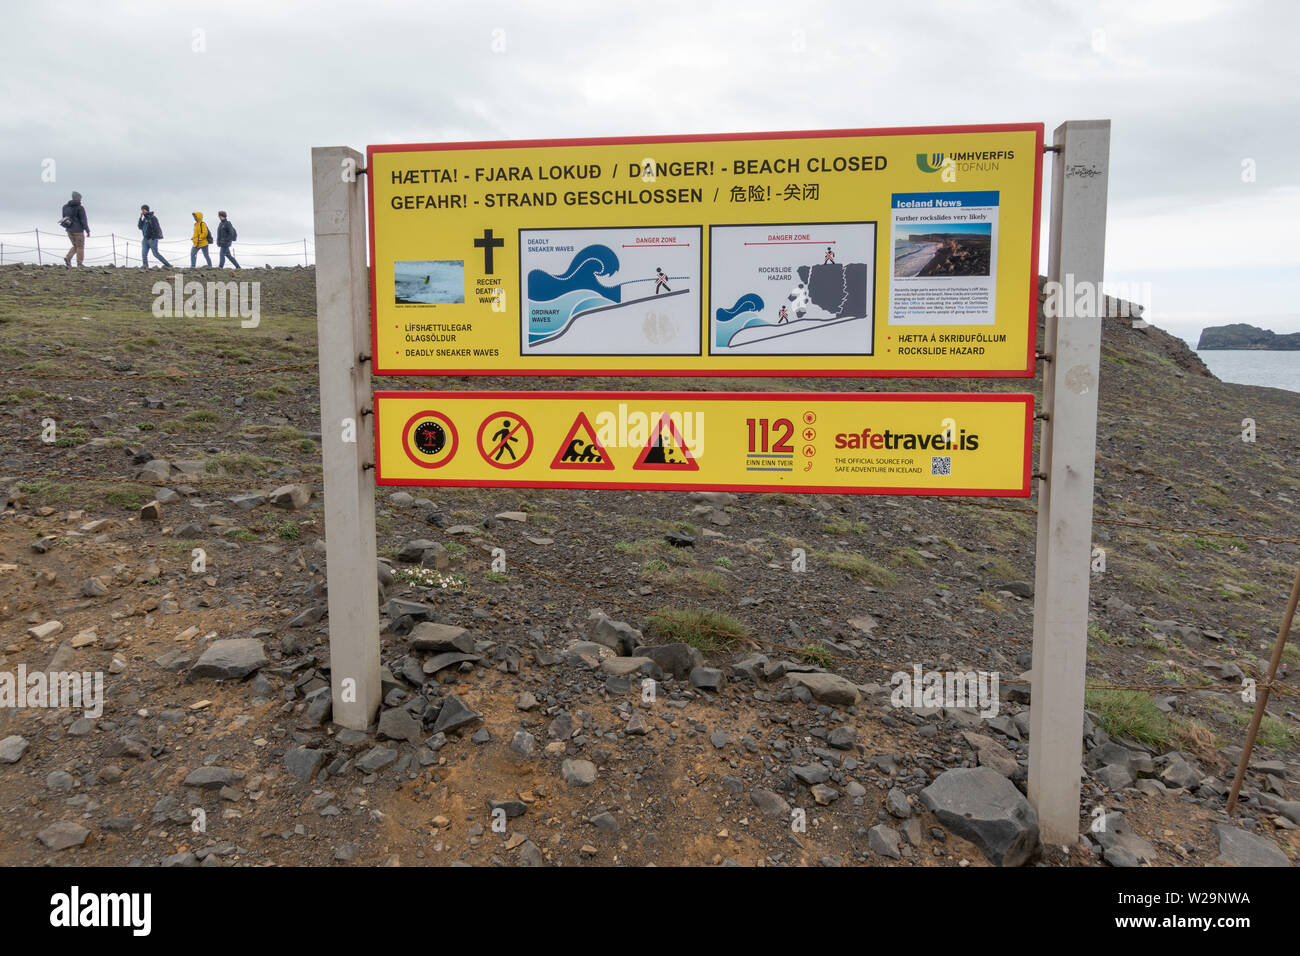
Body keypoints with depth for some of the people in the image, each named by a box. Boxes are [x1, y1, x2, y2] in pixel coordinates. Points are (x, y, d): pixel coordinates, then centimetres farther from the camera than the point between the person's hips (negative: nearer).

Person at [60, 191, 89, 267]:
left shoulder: (66, 206, 7)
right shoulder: (80, 208, -12)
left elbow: (64, 218, 13)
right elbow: (83, 220, -15)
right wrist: (87, 231, -9)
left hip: (69, 229, 6)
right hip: (78, 230, -6)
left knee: (75, 246, 17)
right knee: (80, 247, 4)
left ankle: (68, 258, -4)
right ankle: (80, 264, 4)